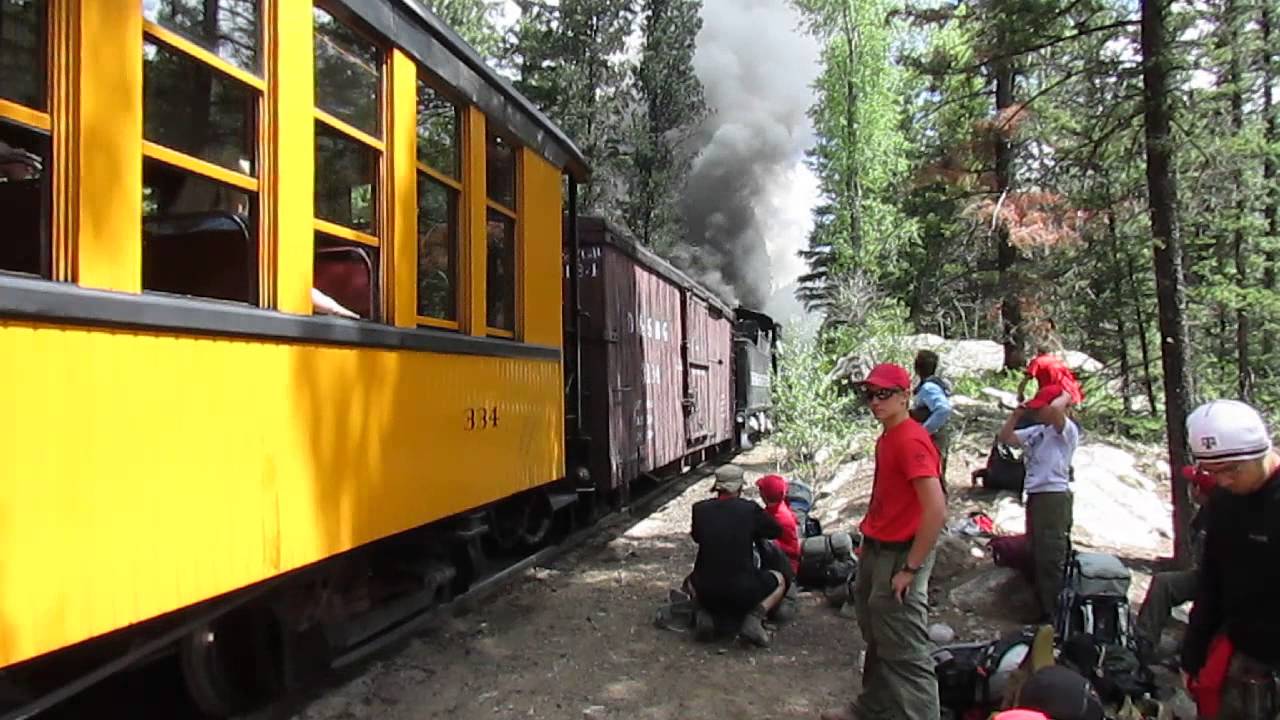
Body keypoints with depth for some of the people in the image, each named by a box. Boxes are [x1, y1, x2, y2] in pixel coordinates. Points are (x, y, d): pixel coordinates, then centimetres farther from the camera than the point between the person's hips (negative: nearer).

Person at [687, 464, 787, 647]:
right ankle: (753, 618, -1)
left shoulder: (699, 509, -1)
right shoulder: (750, 509, -7)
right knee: (779, 580, 23)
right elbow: (776, 532, 9)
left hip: (706, 592, 3)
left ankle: (704, 613, 7)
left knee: (693, 580, 37)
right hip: (743, 593, -3)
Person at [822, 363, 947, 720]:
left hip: (899, 556, -10)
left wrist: (911, 568, -23)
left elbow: (936, 509, -27)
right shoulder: (887, 437, 9)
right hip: (876, 550, 10)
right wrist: (868, 543, 15)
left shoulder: (910, 440, -21)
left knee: (905, 652, -4)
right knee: (877, 640, 24)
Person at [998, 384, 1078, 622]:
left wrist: (1065, 396, -8)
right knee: (1038, 559, 15)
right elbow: (1005, 437, 21)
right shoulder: (1036, 431, 17)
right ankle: (1045, 611, 24)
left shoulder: (1067, 430, -7)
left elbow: (1055, 409, -28)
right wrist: (1017, 414, 14)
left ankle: (1057, 616, -6)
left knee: (1052, 561, -9)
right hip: (1035, 497, 9)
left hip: (1054, 497, -9)